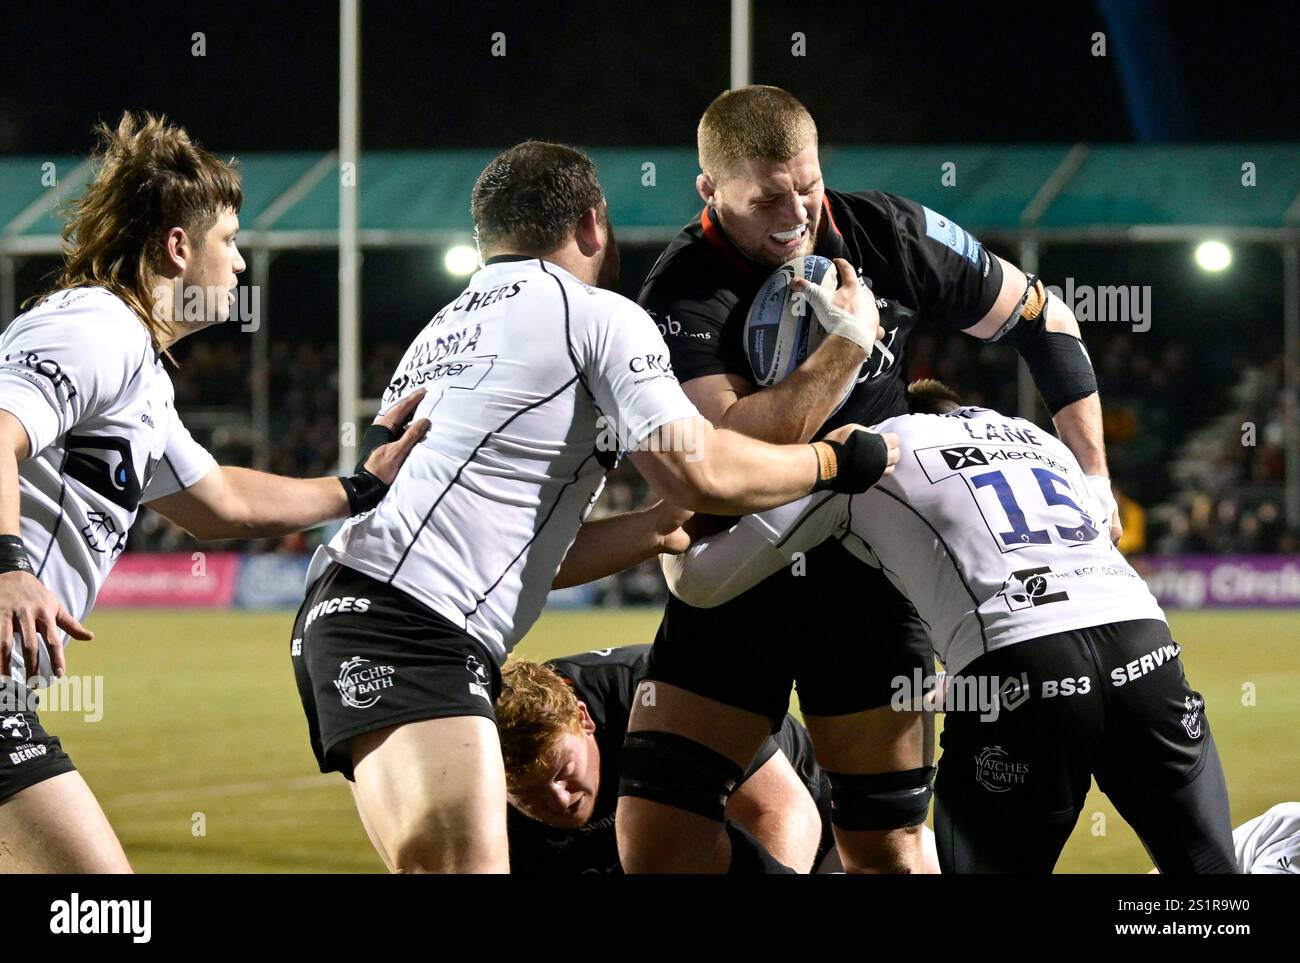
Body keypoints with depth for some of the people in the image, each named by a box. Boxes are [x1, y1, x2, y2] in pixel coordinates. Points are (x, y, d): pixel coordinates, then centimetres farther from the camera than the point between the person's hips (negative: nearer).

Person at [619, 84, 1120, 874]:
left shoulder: (888, 236, -6)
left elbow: (1043, 320, 7)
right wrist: (846, 347, -27)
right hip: (733, 587, -1)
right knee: (654, 839, -9)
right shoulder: (683, 297, -16)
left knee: (888, 851, -2)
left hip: (866, 575, 1)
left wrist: (1092, 472, 4)